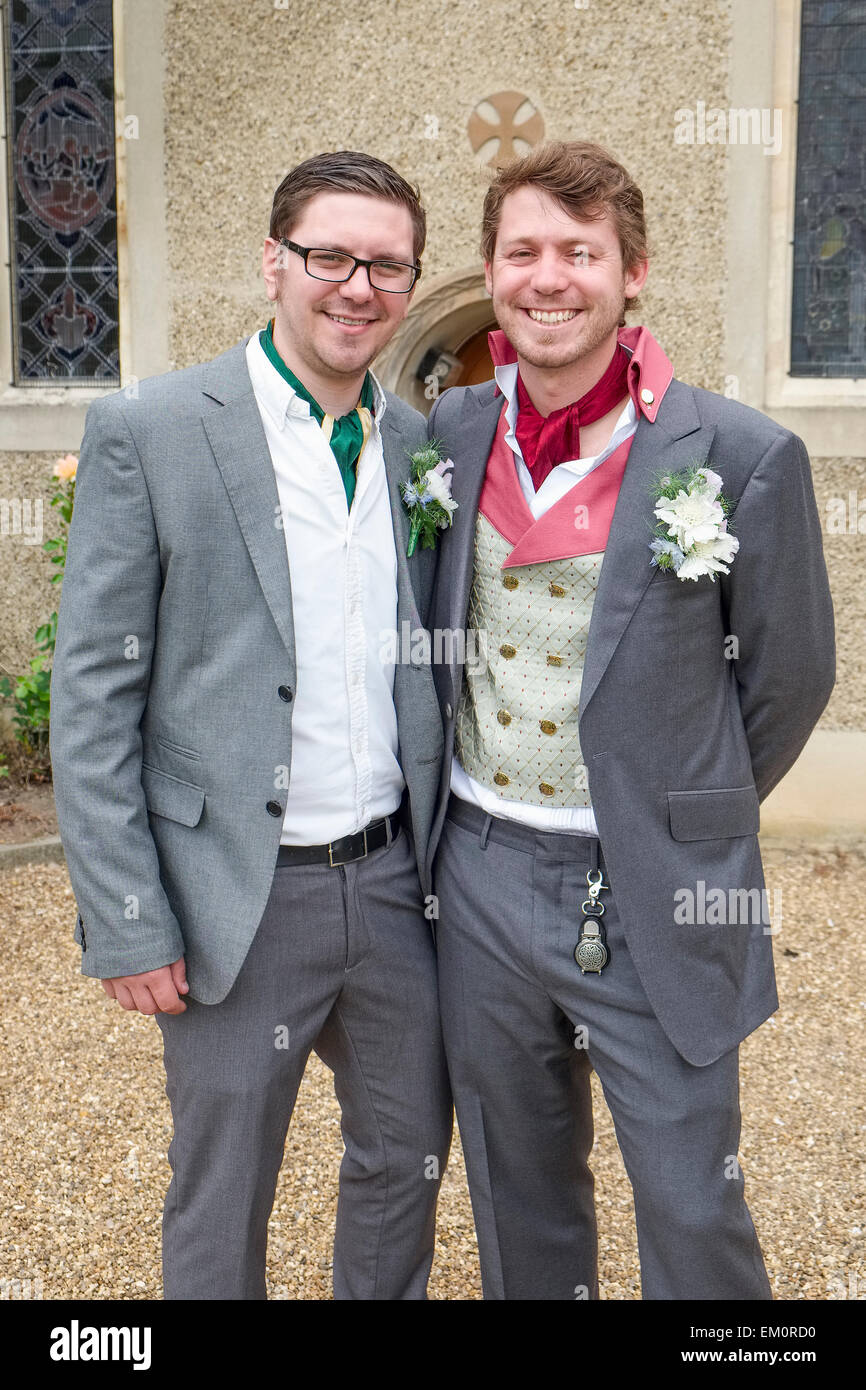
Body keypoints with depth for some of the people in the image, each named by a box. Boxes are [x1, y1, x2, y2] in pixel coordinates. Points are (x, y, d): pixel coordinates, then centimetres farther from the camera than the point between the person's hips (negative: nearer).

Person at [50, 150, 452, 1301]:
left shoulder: (421, 447, 5)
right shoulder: (147, 432, -9)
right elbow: (93, 696, -10)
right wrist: (125, 923, -12)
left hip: (396, 885, 5)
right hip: (238, 901, -4)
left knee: (408, 1161, 21)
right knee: (220, 1204, 14)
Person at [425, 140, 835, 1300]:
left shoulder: (743, 456, -12)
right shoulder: (451, 434, 1)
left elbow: (789, 675, -1)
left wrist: (687, 816, 8)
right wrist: (458, 808, 12)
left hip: (658, 900, -3)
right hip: (481, 880, 4)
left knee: (695, 1220, 10)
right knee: (518, 1203, 20)